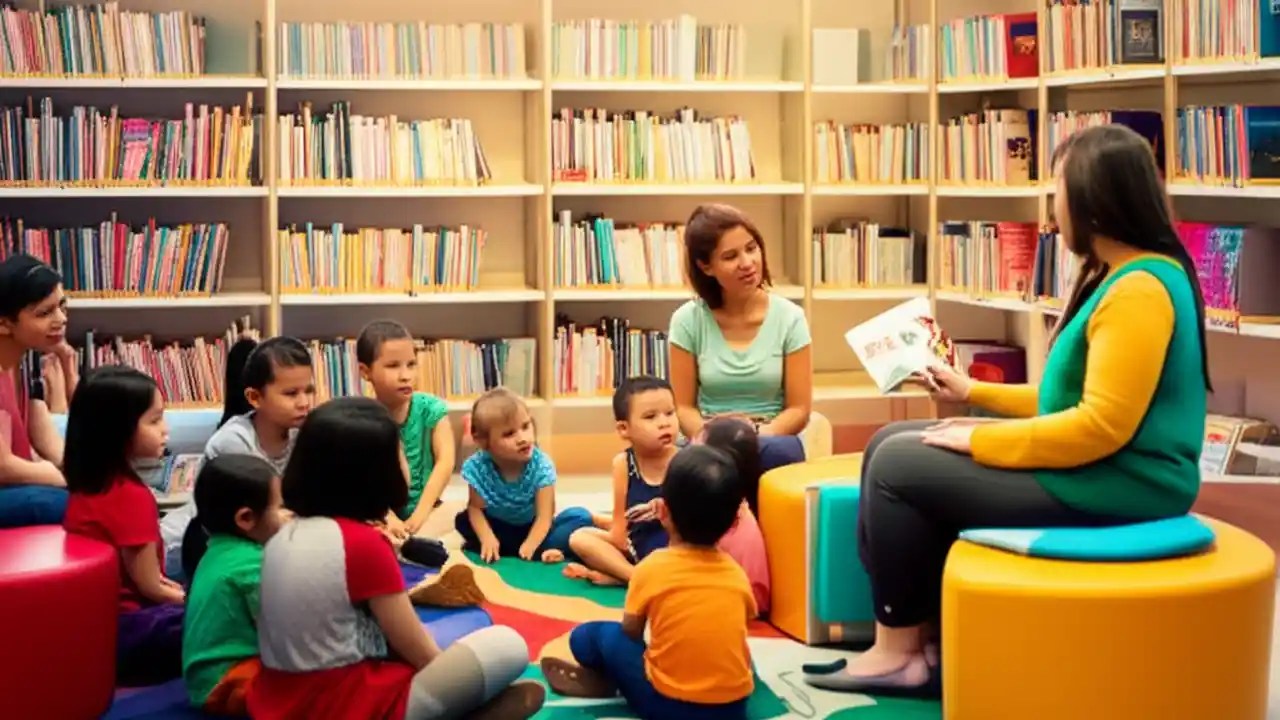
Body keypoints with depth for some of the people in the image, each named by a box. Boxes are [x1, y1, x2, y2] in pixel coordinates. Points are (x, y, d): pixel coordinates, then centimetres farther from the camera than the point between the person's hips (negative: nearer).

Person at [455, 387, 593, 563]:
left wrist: (529, 546, -38)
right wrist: (487, 538, -31)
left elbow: (544, 516, -25)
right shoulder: (478, 467, -21)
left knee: (581, 517, -22)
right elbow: (475, 508, -14)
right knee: (462, 521, -26)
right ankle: (540, 552, -25)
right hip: (501, 529, 2)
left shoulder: (541, 466, -25)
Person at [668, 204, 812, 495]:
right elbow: (683, 406, 3)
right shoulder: (687, 320, 2)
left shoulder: (789, 318, 1)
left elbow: (798, 409, 1)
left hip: (771, 442, 1)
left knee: (778, 451, -37)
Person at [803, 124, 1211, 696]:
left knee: (899, 465, -5)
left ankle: (901, 650, 8)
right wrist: (973, 393, 21)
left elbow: (1102, 425, -27)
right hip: (1092, 470, 11)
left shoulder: (1140, 289, -21)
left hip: (1111, 488, -11)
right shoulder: (1119, 278, 13)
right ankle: (911, 633, 7)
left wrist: (981, 439, -17)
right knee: (890, 445, 9)